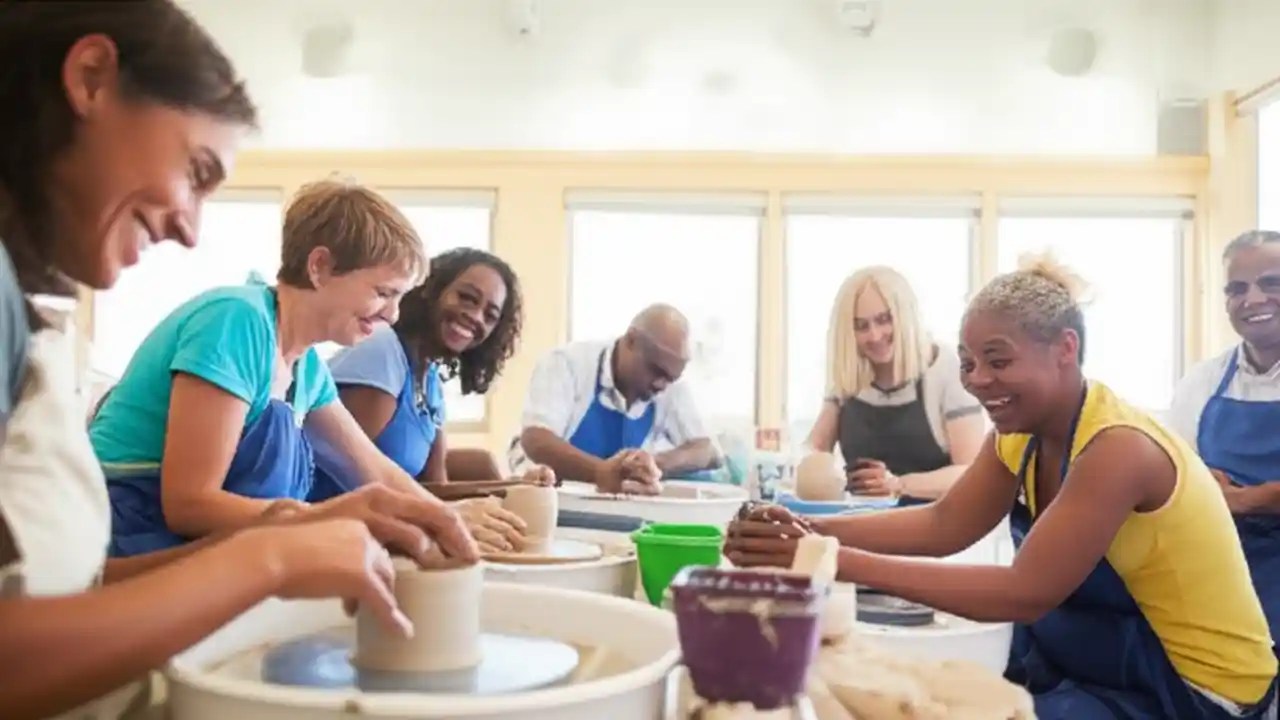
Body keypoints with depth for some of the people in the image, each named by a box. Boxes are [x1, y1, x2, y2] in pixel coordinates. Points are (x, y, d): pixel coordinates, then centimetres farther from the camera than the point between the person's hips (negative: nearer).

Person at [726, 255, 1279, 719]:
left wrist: (840, 563, -37)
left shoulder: (1118, 447, -28)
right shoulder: (1023, 433, -3)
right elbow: (944, 524, -5)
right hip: (1092, 664, 7)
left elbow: (1024, 593, -32)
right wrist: (815, 531, -21)